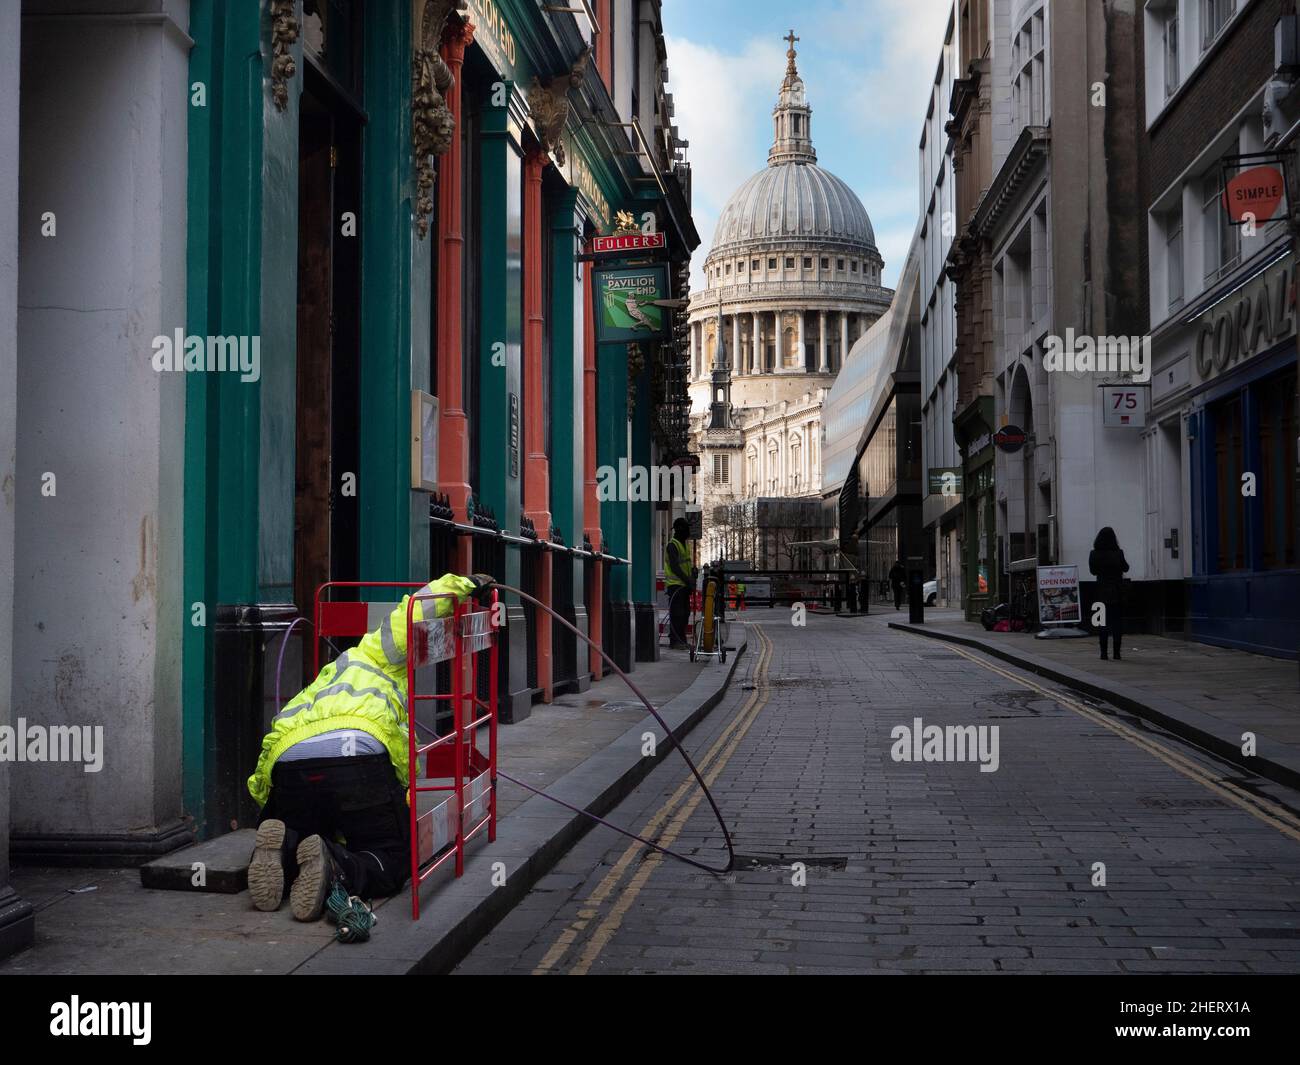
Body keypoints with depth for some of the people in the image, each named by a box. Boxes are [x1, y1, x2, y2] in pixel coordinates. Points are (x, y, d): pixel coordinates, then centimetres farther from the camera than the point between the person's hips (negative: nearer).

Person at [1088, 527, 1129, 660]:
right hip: (1117, 591, -1)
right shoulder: (1118, 554, -12)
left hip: (1102, 591, 1)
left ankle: (1103, 653, 4)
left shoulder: (1094, 555, -7)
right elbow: (1126, 568, 5)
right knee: (1117, 622, 6)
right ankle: (1116, 653, 4)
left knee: (1102, 623, 7)